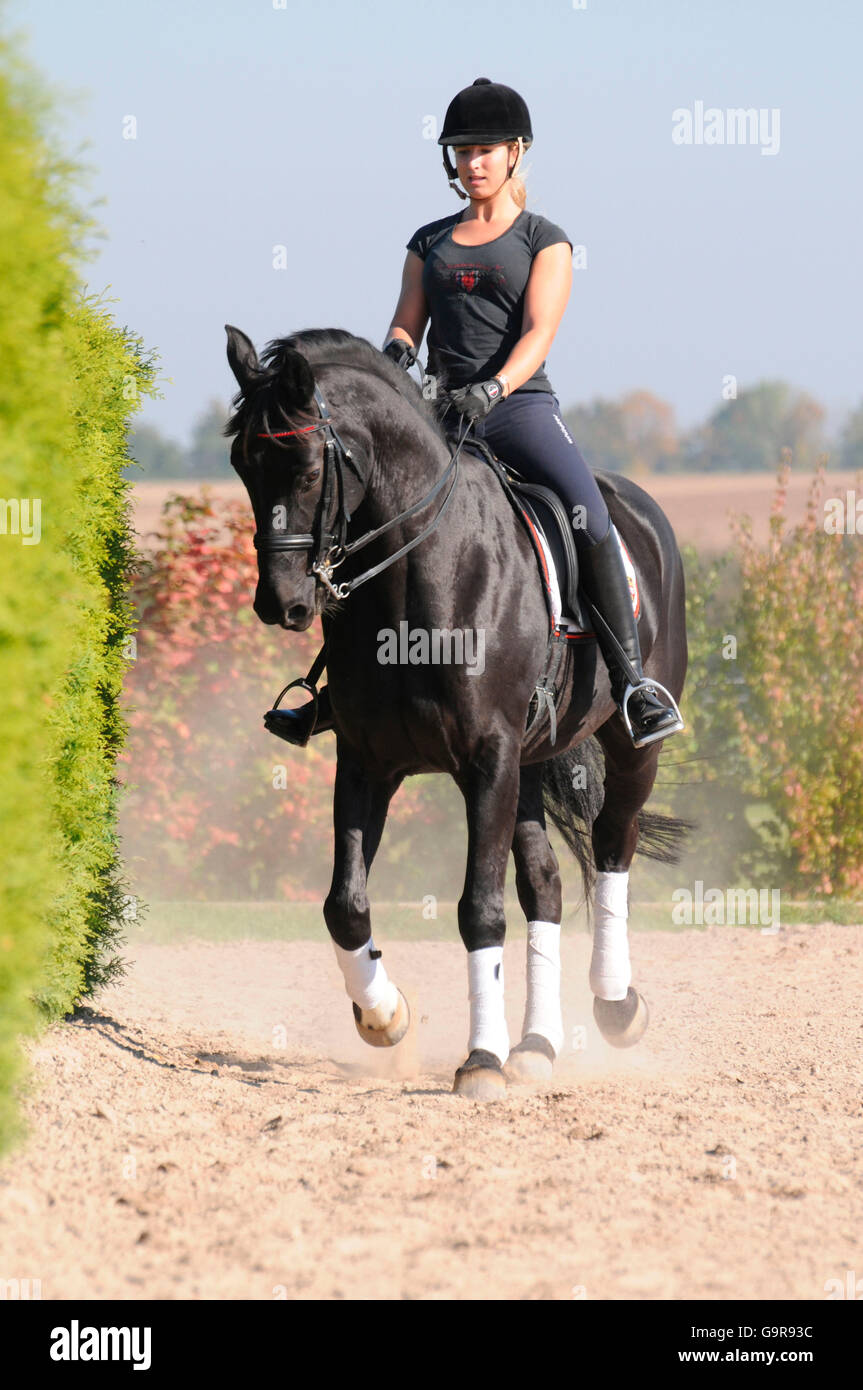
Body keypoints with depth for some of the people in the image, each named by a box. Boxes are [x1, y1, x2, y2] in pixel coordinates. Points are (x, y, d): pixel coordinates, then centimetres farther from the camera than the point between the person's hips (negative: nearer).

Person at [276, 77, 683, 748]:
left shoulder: (544, 240, 7)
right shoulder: (430, 242, 18)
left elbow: (538, 333, -6)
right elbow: (407, 323, 11)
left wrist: (492, 389, -25)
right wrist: (396, 352, -15)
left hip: (521, 403, -4)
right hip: (439, 410, 4)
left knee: (588, 512, -27)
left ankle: (632, 679, -27)